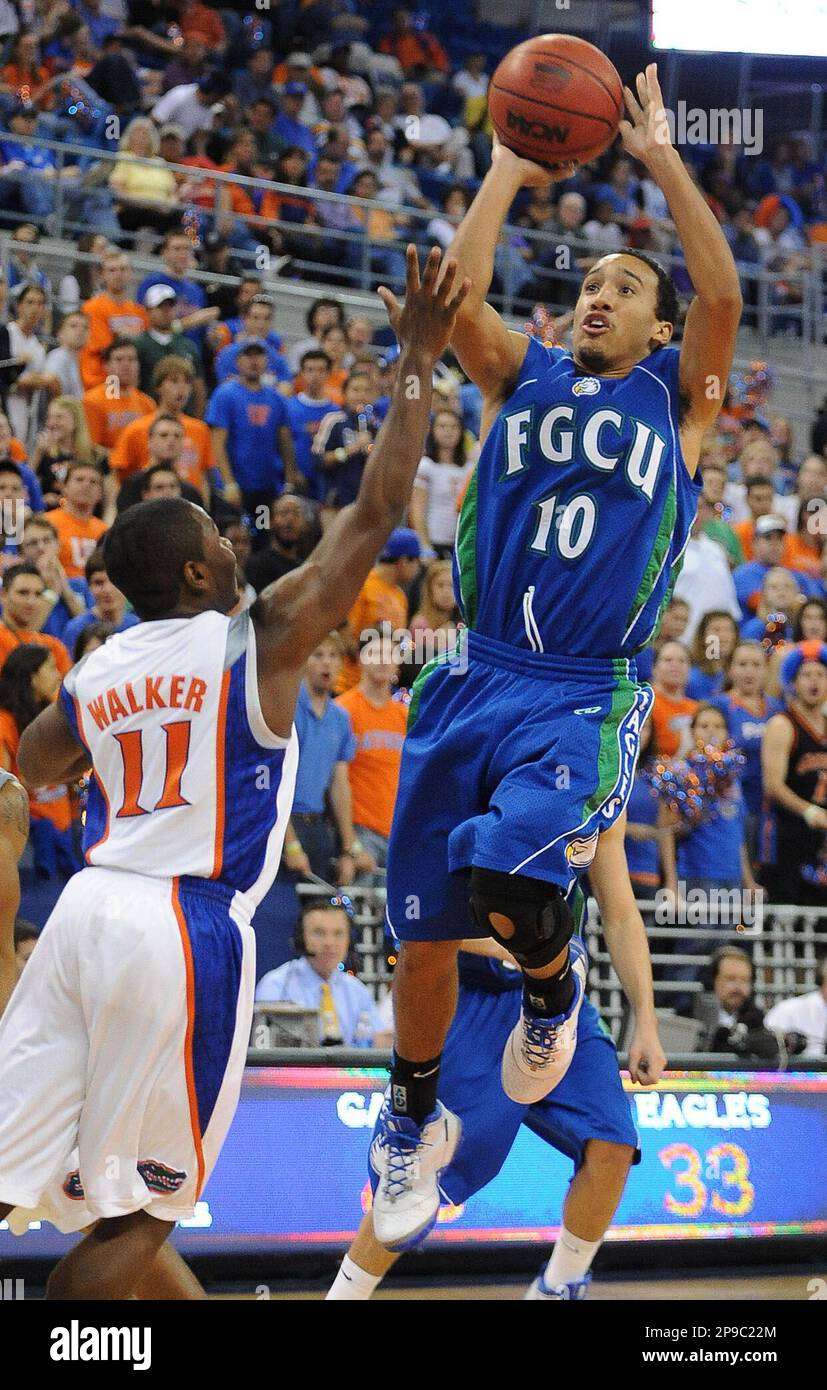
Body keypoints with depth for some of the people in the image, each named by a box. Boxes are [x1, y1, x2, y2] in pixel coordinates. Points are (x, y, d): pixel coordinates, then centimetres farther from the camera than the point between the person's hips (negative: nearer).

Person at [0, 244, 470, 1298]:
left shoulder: (92, 673, 12)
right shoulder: (259, 640, -3)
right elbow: (377, 509, -3)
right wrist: (416, 366, 2)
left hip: (87, 906, 5)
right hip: (188, 926, -5)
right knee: (139, 1211, 3)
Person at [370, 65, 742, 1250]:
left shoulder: (675, 398, 8)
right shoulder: (525, 379, 13)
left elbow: (723, 294, -9)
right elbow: (455, 300, -5)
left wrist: (660, 158, -7)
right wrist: (508, 171, 0)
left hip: (588, 700, -3)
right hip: (477, 682, 3)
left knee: (513, 886, -28)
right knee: (424, 931, 6)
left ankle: (553, 986, 7)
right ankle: (415, 1123, 29)